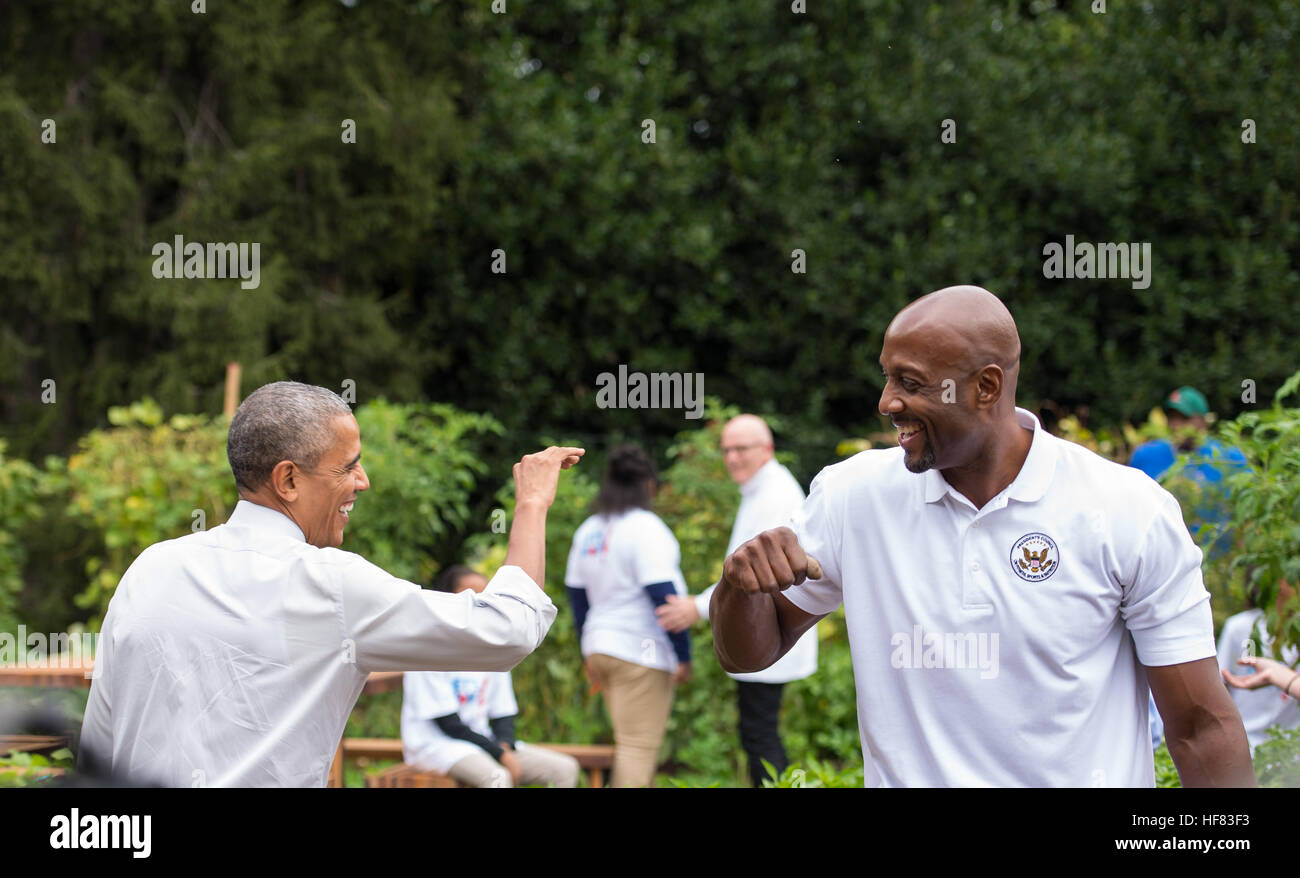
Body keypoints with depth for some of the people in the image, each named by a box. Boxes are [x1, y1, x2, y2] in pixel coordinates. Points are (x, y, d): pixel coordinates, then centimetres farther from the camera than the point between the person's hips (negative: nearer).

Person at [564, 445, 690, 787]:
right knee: (640, 746, -7)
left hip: (600, 650, 8)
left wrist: (589, 658, 24)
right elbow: (664, 596, -17)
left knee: (630, 743, 15)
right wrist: (684, 655, -12)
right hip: (642, 652, -8)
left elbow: (578, 597, 17)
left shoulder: (588, 531, 11)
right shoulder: (645, 528, -12)